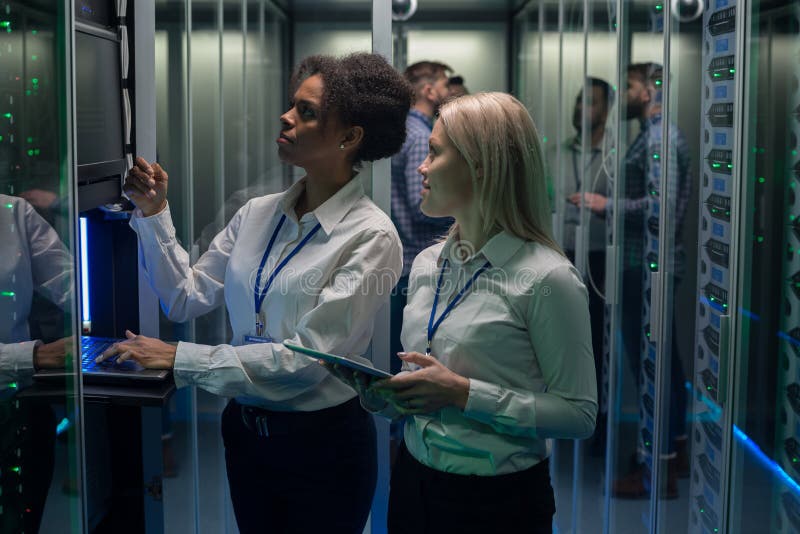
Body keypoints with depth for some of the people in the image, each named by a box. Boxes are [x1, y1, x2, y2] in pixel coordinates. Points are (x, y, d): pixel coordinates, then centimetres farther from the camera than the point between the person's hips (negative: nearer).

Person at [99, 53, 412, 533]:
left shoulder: (371, 236, -18)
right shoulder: (257, 214, 0)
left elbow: (308, 358, -23)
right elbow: (187, 297, 2)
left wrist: (181, 359, -24)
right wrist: (154, 214, -7)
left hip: (321, 443, -5)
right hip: (245, 430, 5)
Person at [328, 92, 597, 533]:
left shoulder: (547, 278, -17)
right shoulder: (427, 264, 5)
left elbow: (579, 414, -16)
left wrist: (463, 393, -22)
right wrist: (375, 388, -6)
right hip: (415, 484, 6)